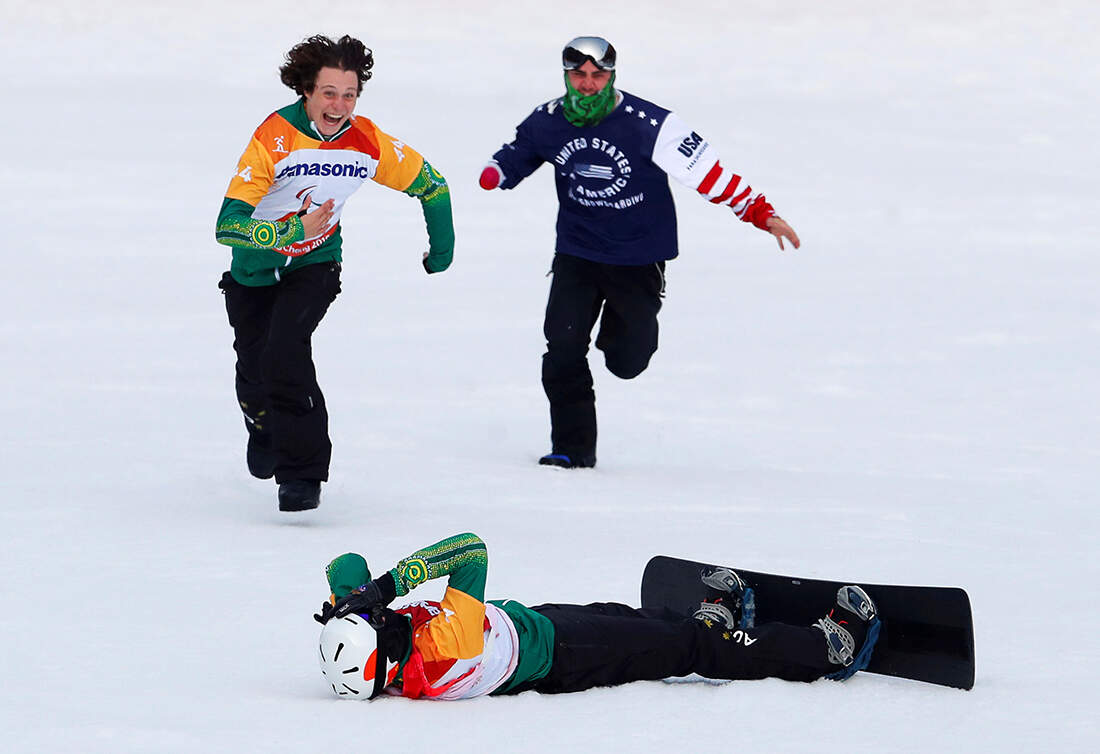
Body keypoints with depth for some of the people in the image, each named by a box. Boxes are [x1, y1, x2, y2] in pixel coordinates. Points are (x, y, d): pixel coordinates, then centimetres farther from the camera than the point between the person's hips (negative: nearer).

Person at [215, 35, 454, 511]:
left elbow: (430, 184, 2)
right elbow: (227, 225, -33)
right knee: (253, 374, 9)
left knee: (285, 349, -25)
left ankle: (302, 472, -19)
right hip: (255, 270, 0)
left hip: (315, 265, 0)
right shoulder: (274, 138, -27)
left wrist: (442, 250, 10)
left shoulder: (368, 143, -16)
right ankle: (264, 427, 47)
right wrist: (294, 231, -44)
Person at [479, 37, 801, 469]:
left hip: (638, 259, -2)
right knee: (563, 347, -13)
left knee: (626, 361, 2)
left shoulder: (648, 125, -20)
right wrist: (497, 172, -10)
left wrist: (761, 214, -18)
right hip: (577, 251, 2)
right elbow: (520, 154, 14)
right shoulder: (547, 122, -6)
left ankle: (619, 327, 40)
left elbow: (706, 170, -16)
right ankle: (573, 447, 1)